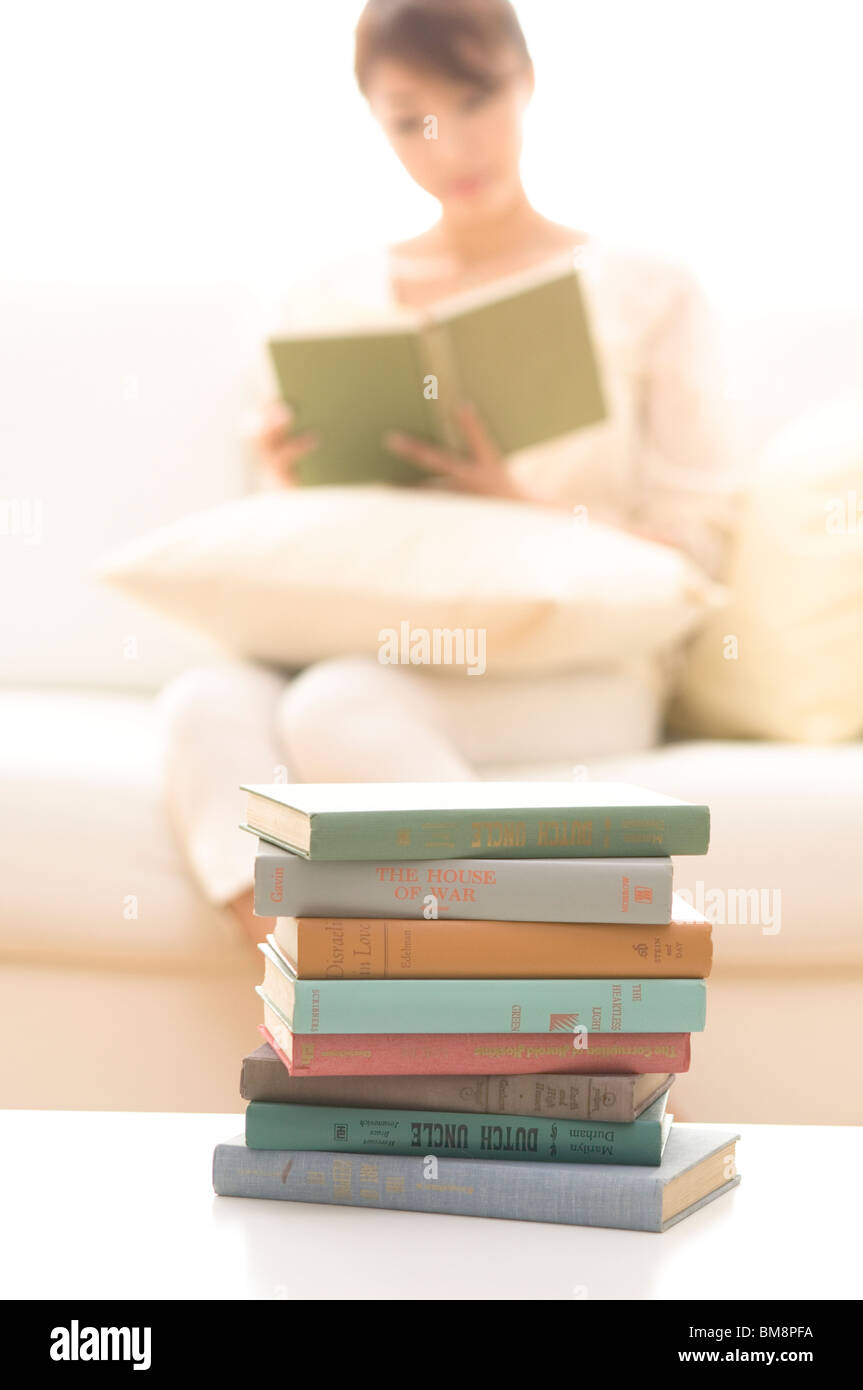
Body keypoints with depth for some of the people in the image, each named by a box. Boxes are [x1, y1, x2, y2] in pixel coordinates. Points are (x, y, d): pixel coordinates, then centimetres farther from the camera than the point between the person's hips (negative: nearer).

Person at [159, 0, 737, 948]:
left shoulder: (646, 297, 7)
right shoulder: (340, 302, 16)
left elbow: (690, 543, 3)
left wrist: (522, 511, -13)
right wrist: (295, 491, -5)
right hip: (376, 654, 3)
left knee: (340, 703, -36)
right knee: (209, 700, -32)